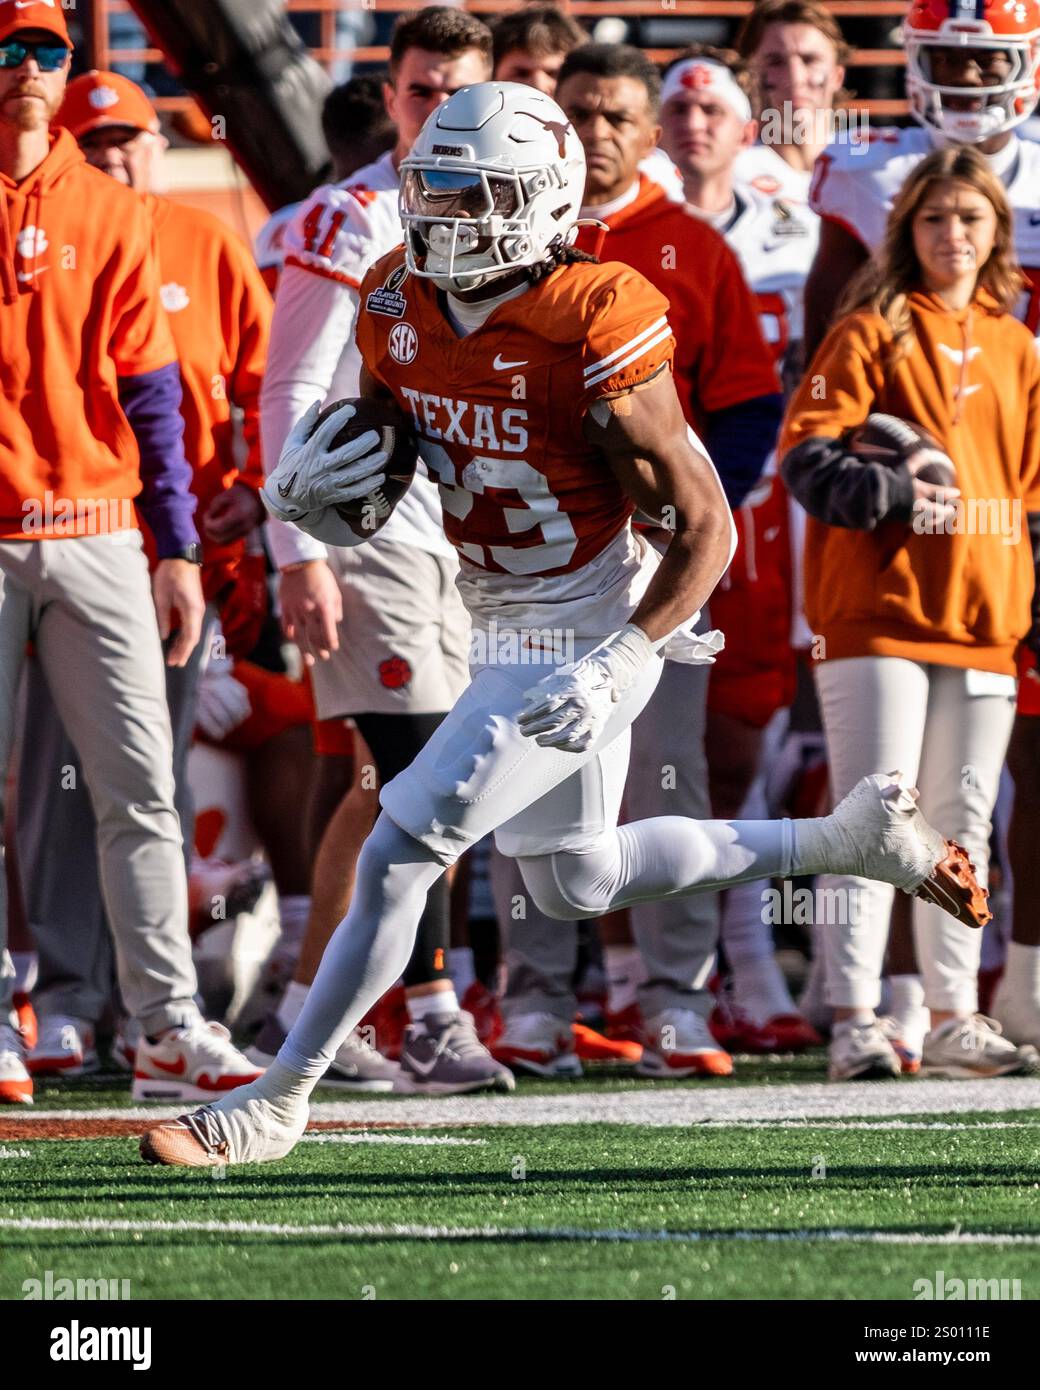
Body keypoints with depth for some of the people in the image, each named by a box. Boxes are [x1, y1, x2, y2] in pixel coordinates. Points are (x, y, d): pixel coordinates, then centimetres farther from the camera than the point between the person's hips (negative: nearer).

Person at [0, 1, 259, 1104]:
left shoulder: (108, 215, 9)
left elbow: (148, 395, 10)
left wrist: (178, 549, 5)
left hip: (97, 535, 3)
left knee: (141, 790, -2)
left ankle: (167, 1025, 0)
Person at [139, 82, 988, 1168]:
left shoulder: (592, 331, -23)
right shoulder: (401, 306, -2)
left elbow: (708, 528, -19)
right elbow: (362, 507, 9)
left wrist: (614, 665, -28)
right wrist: (299, 490, -15)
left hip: (583, 642, -9)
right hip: (504, 629, 9)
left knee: (400, 853, -11)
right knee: (578, 886, 22)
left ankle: (277, 1102, 1)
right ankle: (857, 838, 35)